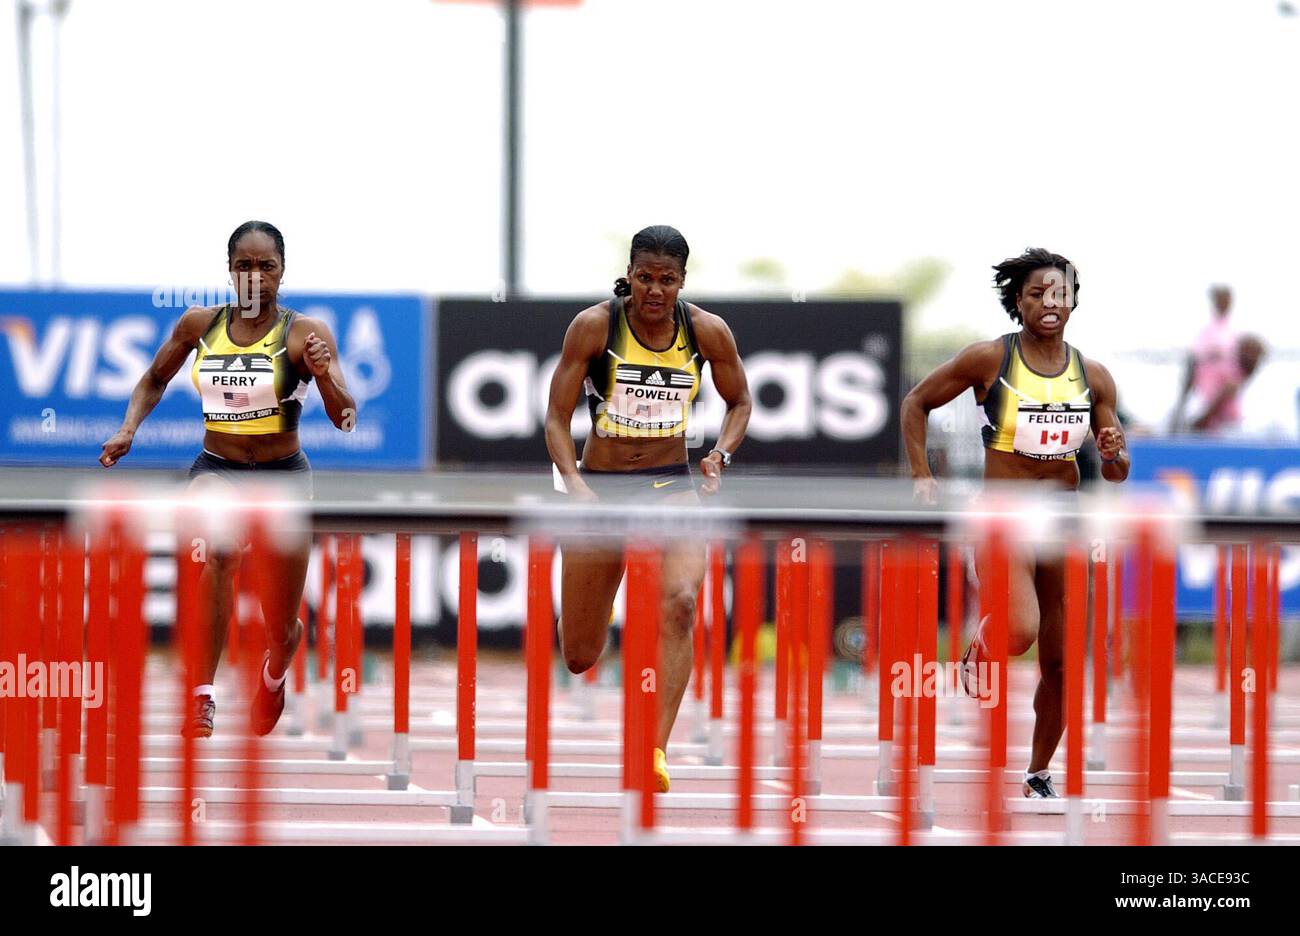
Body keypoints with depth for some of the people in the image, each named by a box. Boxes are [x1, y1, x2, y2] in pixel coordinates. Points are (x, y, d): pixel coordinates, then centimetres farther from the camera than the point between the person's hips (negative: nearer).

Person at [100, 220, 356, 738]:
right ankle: (202, 696, -39)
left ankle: (274, 677, 49)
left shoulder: (303, 334, -10)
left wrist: (326, 376, -38)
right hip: (216, 470, 0)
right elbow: (155, 380, 17)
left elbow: (344, 417, -18)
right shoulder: (199, 325, -1)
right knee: (219, 549, -37)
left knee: (281, 630, 9)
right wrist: (128, 430, 0)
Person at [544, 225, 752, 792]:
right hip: (600, 488, 0)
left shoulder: (707, 332, -3)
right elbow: (557, 417, -7)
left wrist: (720, 456, -5)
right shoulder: (594, 326, -9)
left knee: (679, 603, -30)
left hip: (672, 487, 1)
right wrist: (572, 481, -23)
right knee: (579, 659, 4)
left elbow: (739, 403, 14)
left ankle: (656, 749, -28)